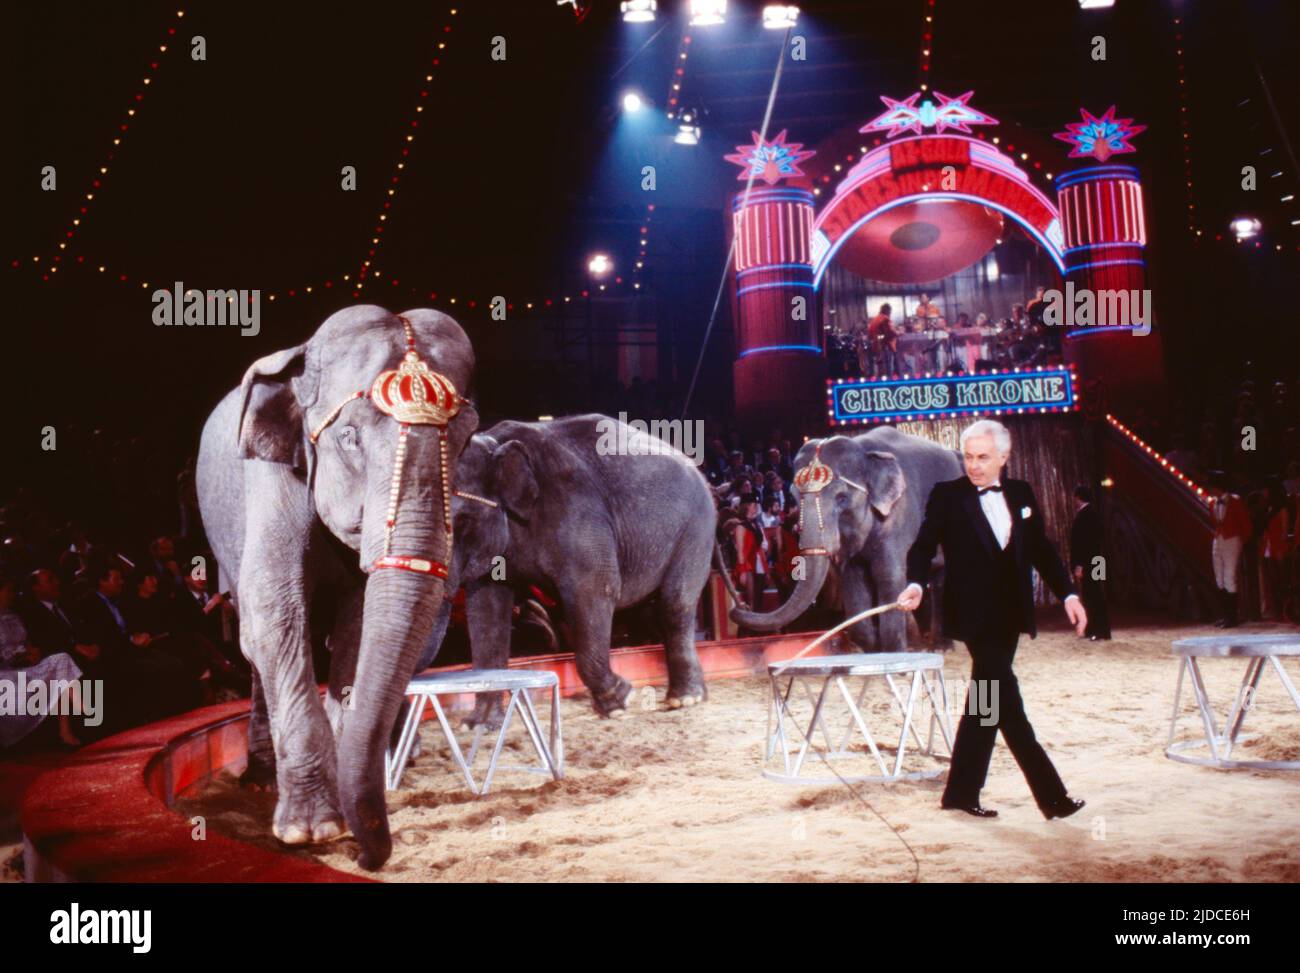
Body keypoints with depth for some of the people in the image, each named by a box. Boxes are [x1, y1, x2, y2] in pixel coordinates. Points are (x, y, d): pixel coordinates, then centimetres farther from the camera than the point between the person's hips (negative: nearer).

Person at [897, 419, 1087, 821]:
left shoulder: (1022, 493, 10)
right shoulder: (947, 496, -4)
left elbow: (1042, 550, 13)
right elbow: (924, 546, -7)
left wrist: (1068, 593, 4)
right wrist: (916, 584, -26)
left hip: (1009, 616, 6)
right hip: (974, 617, -6)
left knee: (984, 704, 10)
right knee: (1006, 703, -8)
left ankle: (960, 792, 19)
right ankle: (1050, 794, -2)